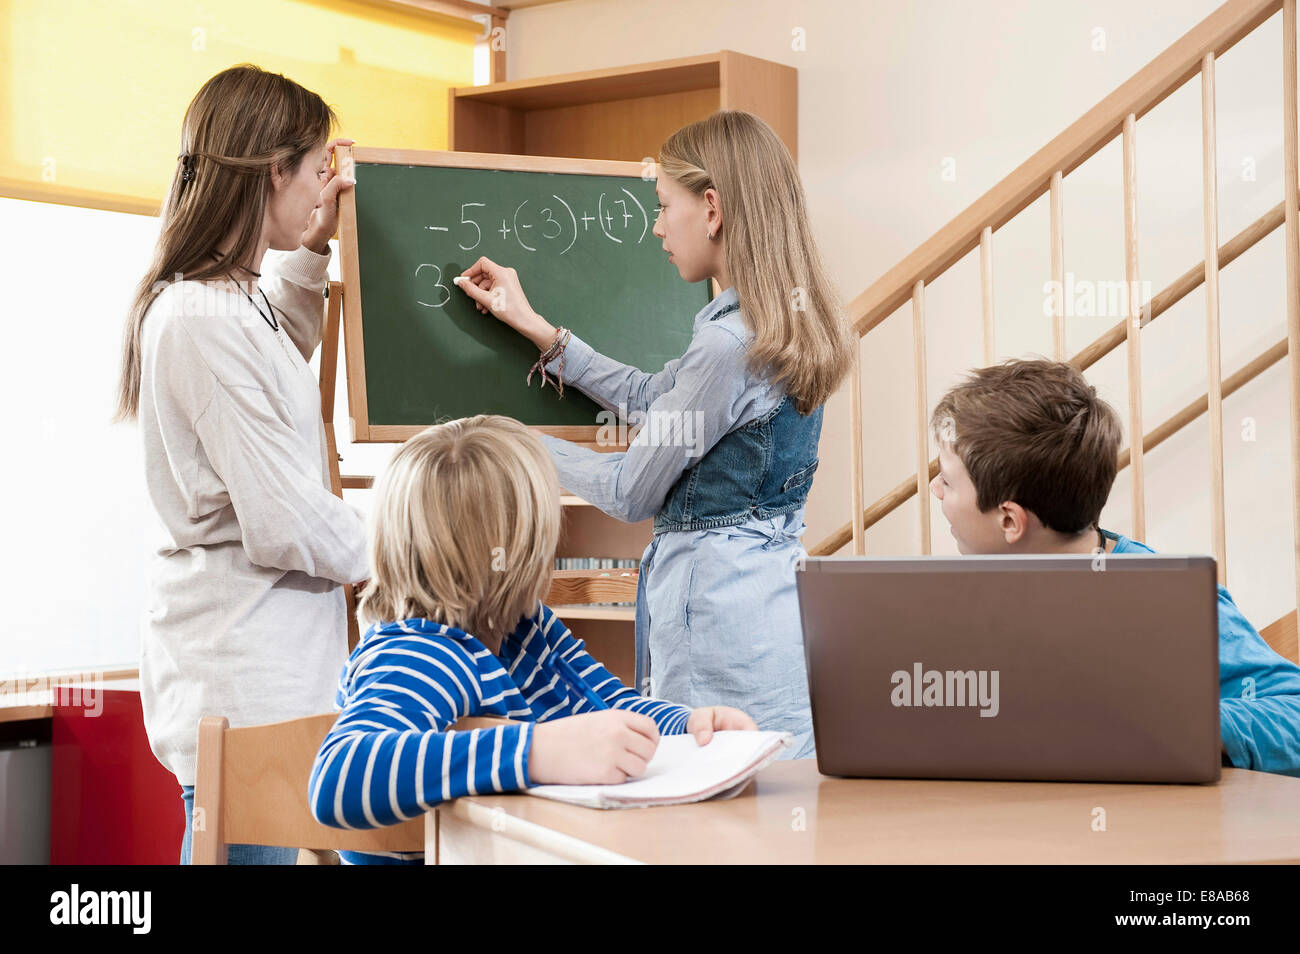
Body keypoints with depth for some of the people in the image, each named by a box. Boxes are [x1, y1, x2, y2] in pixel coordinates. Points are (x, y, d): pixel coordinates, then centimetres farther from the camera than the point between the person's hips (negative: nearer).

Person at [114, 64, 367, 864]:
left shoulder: (219, 301, 11)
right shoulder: (208, 320, -21)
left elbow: (285, 358, 38)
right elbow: (285, 525, -21)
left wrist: (309, 253, 23)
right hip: (243, 677, -10)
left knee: (260, 840, 13)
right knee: (250, 842, -4)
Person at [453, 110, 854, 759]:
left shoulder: (728, 345, -20)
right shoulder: (792, 323, 9)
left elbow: (630, 493, -9)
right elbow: (652, 397, 20)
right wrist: (533, 326, 22)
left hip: (716, 599, -10)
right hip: (773, 578, 10)